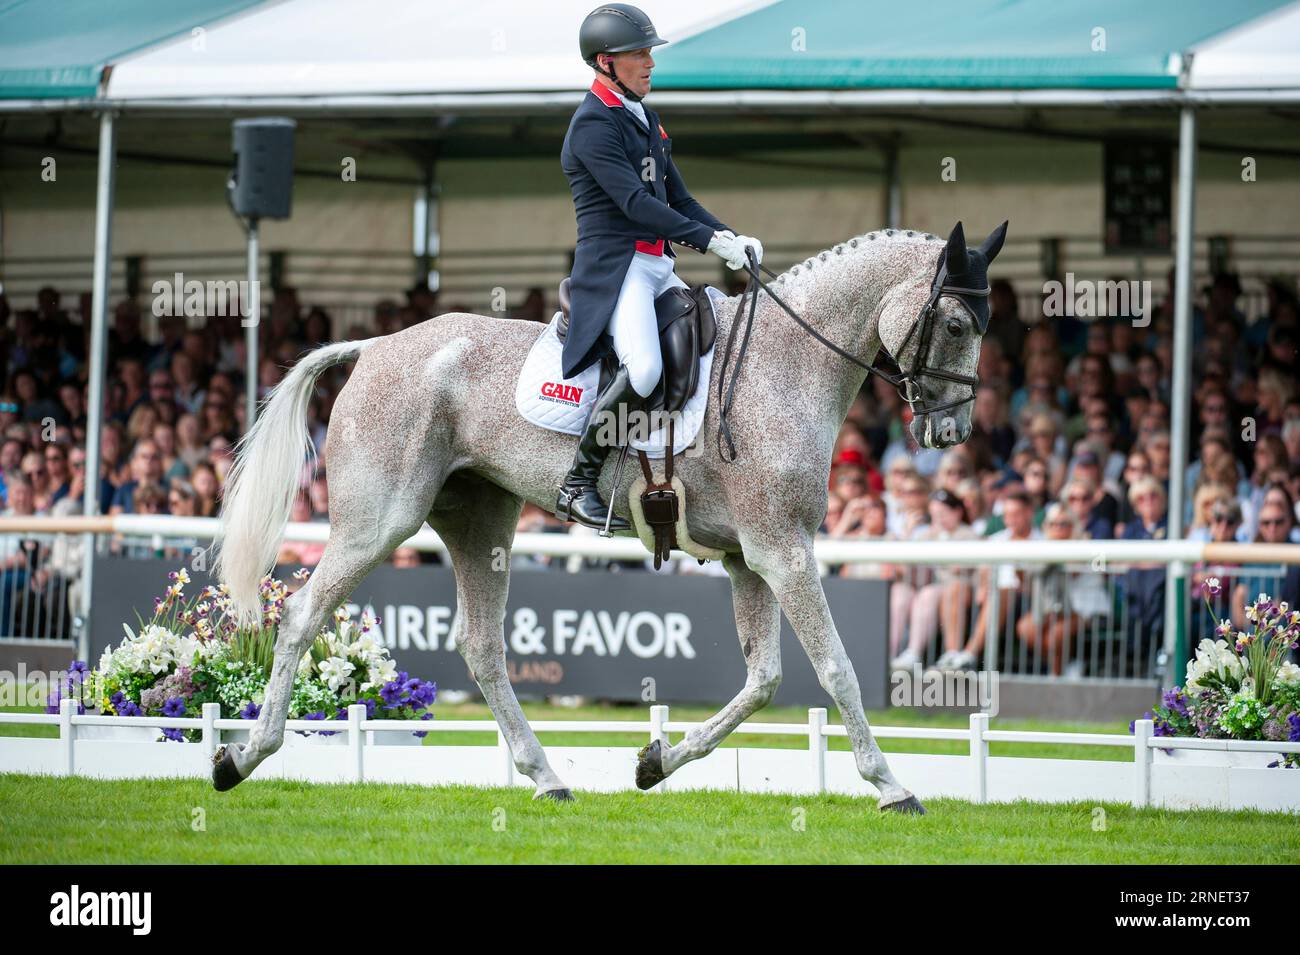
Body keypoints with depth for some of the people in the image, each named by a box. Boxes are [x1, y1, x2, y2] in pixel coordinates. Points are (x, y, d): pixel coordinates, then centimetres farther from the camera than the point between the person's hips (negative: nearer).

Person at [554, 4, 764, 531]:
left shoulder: (645, 119, 19)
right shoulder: (593, 124, -10)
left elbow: (678, 199, 21)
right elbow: (635, 203, -19)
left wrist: (731, 237, 4)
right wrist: (709, 240, -22)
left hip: (657, 269, 10)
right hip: (614, 265, -10)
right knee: (643, 370, -31)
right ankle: (576, 486, -19)